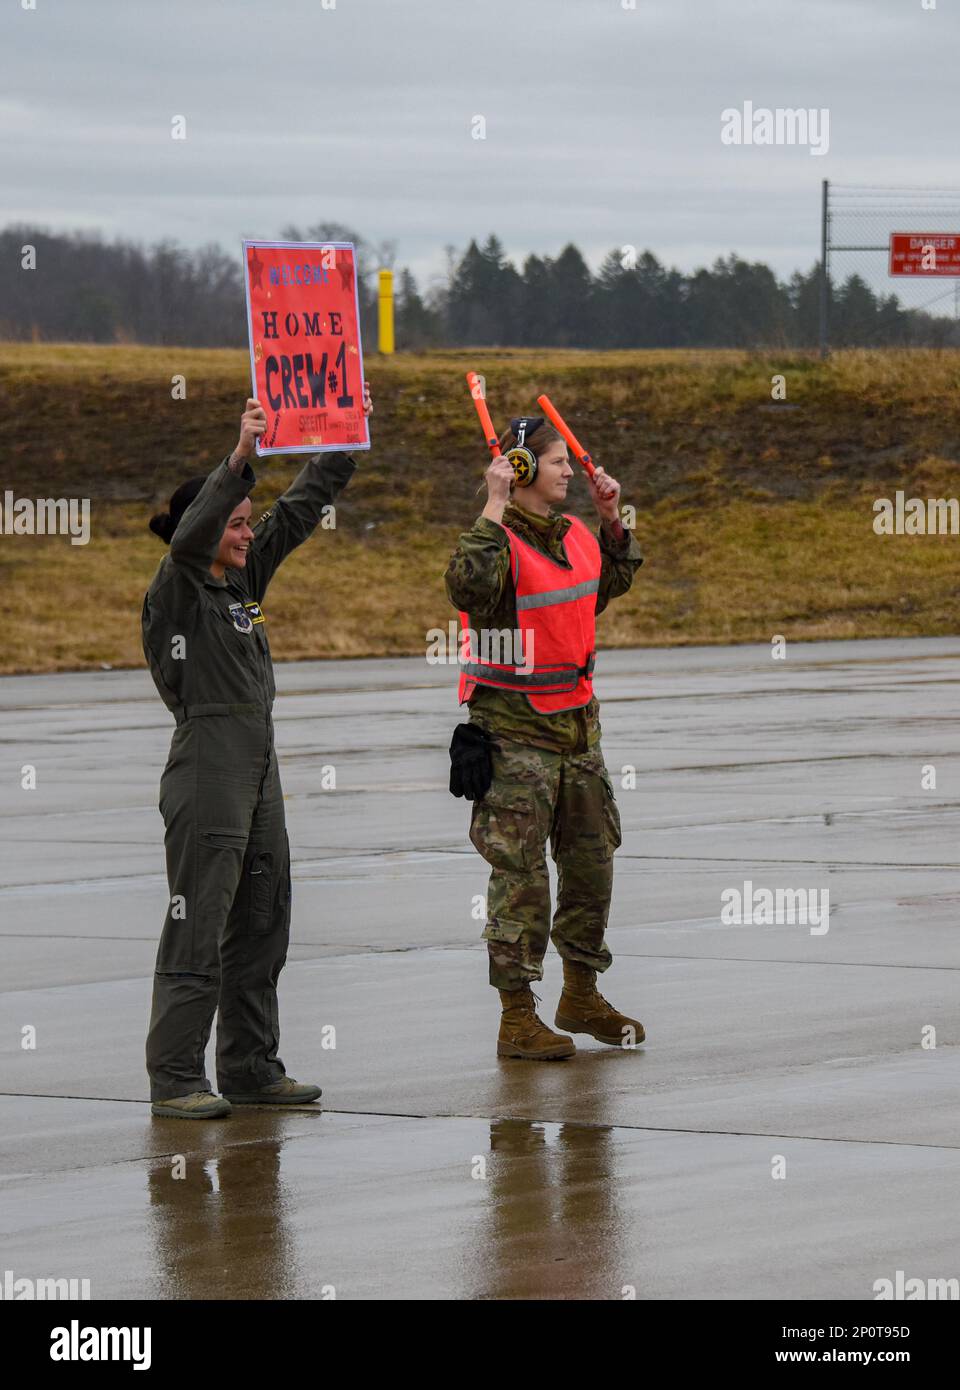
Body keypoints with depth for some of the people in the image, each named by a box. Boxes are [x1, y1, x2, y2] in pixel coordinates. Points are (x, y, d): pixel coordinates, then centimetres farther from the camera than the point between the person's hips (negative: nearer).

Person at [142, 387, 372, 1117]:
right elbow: (191, 535, -28)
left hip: (259, 769, 9)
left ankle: (251, 1067, 17)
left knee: (262, 926, 11)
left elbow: (299, 511, 19)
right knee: (198, 928, -9)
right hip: (207, 769, -9)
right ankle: (175, 1079, -7)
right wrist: (239, 460, -39)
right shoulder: (177, 590, -7)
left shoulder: (245, 580, 14)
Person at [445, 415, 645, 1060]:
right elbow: (468, 588, -36)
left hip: (577, 721, 8)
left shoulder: (576, 535, 9)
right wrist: (494, 509, -31)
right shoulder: (500, 540, -14)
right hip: (513, 731, -8)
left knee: (592, 861, 14)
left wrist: (613, 520, 18)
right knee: (522, 876, -5)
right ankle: (517, 1018, 1)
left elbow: (611, 584, 30)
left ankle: (581, 997, 30)